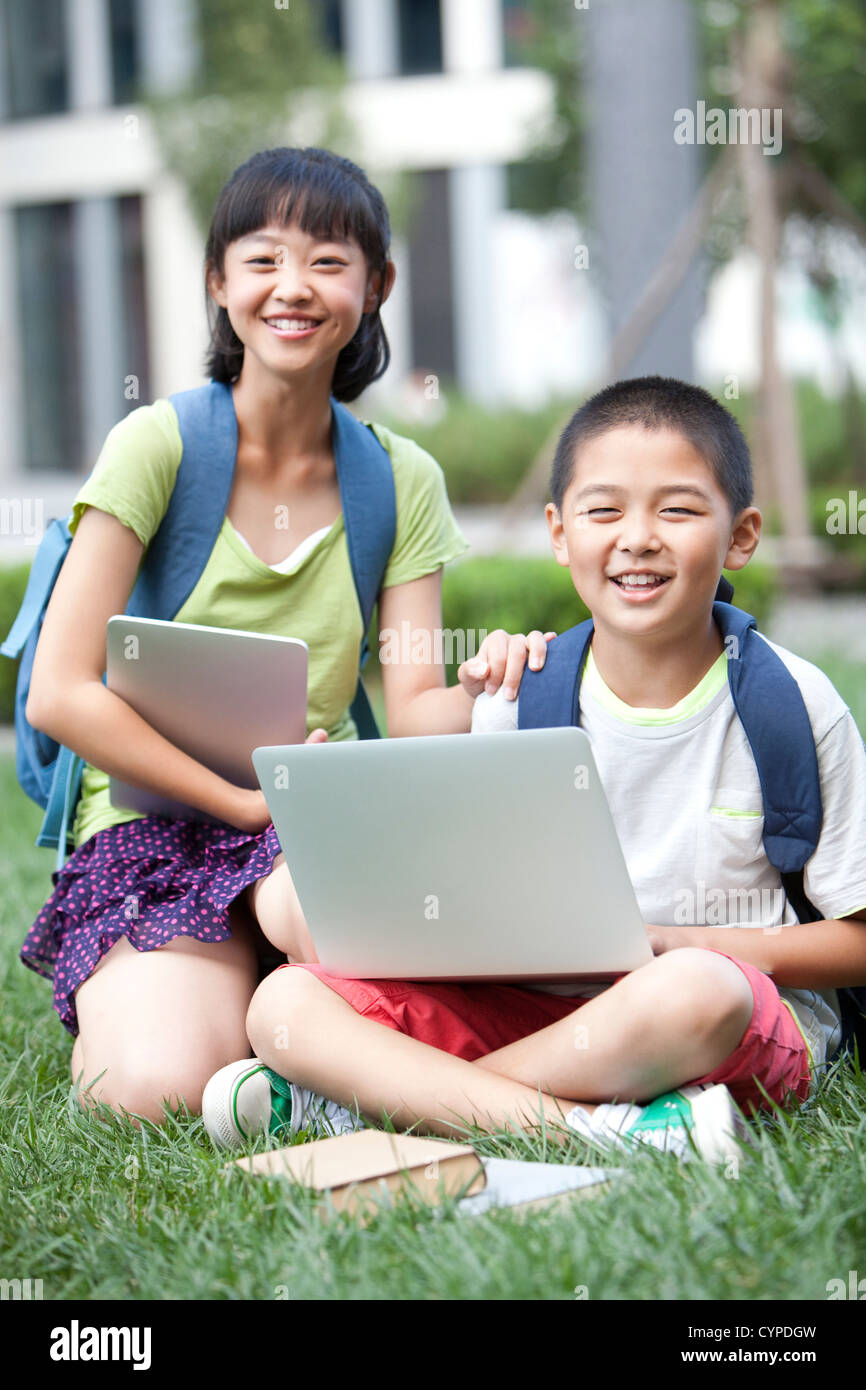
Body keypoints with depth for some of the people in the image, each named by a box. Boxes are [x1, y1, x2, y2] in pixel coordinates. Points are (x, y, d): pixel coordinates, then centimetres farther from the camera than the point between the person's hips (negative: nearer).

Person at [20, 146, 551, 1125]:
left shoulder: (402, 482, 7)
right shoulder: (159, 445, -5)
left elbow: (411, 712, -2)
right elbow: (60, 692, -11)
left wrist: (483, 689, -25)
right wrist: (249, 800, -15)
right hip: (150, 824, -1)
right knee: (164, 1089, -29)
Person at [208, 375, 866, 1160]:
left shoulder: (793, 704, -3)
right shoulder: (522, 698, 4)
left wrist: (676, 944, -14)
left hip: (754, 1017, -3)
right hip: (534, 1002, 3)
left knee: (690, 992, -41)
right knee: (285, 1002, -16)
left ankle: (354, 1099, -23)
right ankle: (599, 1124, -31)